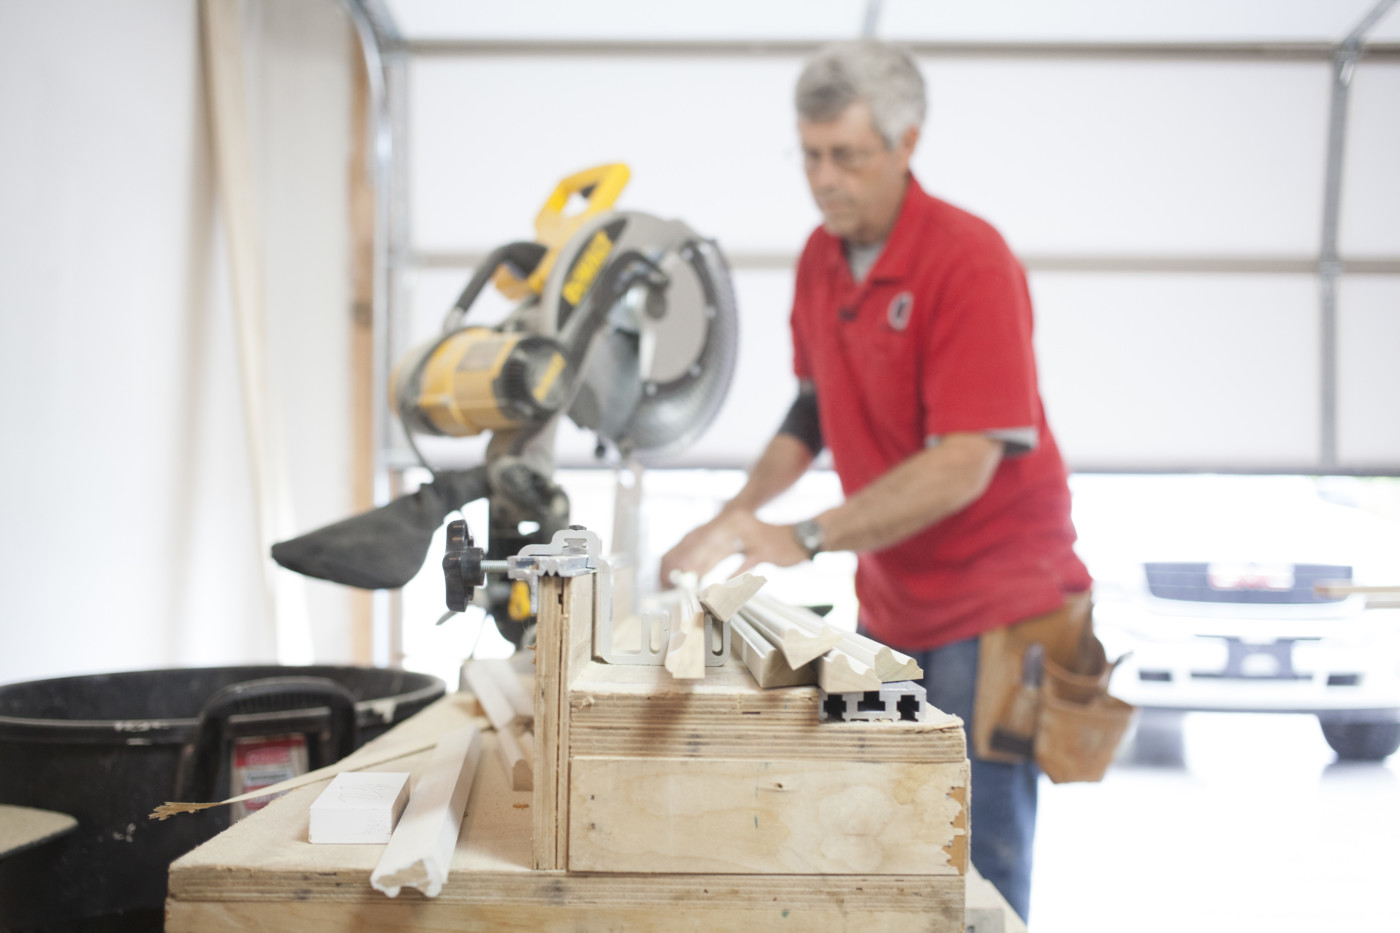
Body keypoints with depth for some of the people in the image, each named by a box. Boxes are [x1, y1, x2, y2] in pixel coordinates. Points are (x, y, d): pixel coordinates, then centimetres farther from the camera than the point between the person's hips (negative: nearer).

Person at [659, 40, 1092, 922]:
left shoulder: (969, 260, -20)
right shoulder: (821, 256, 3)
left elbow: (965, 462, -26)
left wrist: (805, 538, -28)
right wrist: (739, 515, 3)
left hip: (995, 600, -7)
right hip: (889, 601, 7)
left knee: (973, 857, -5)